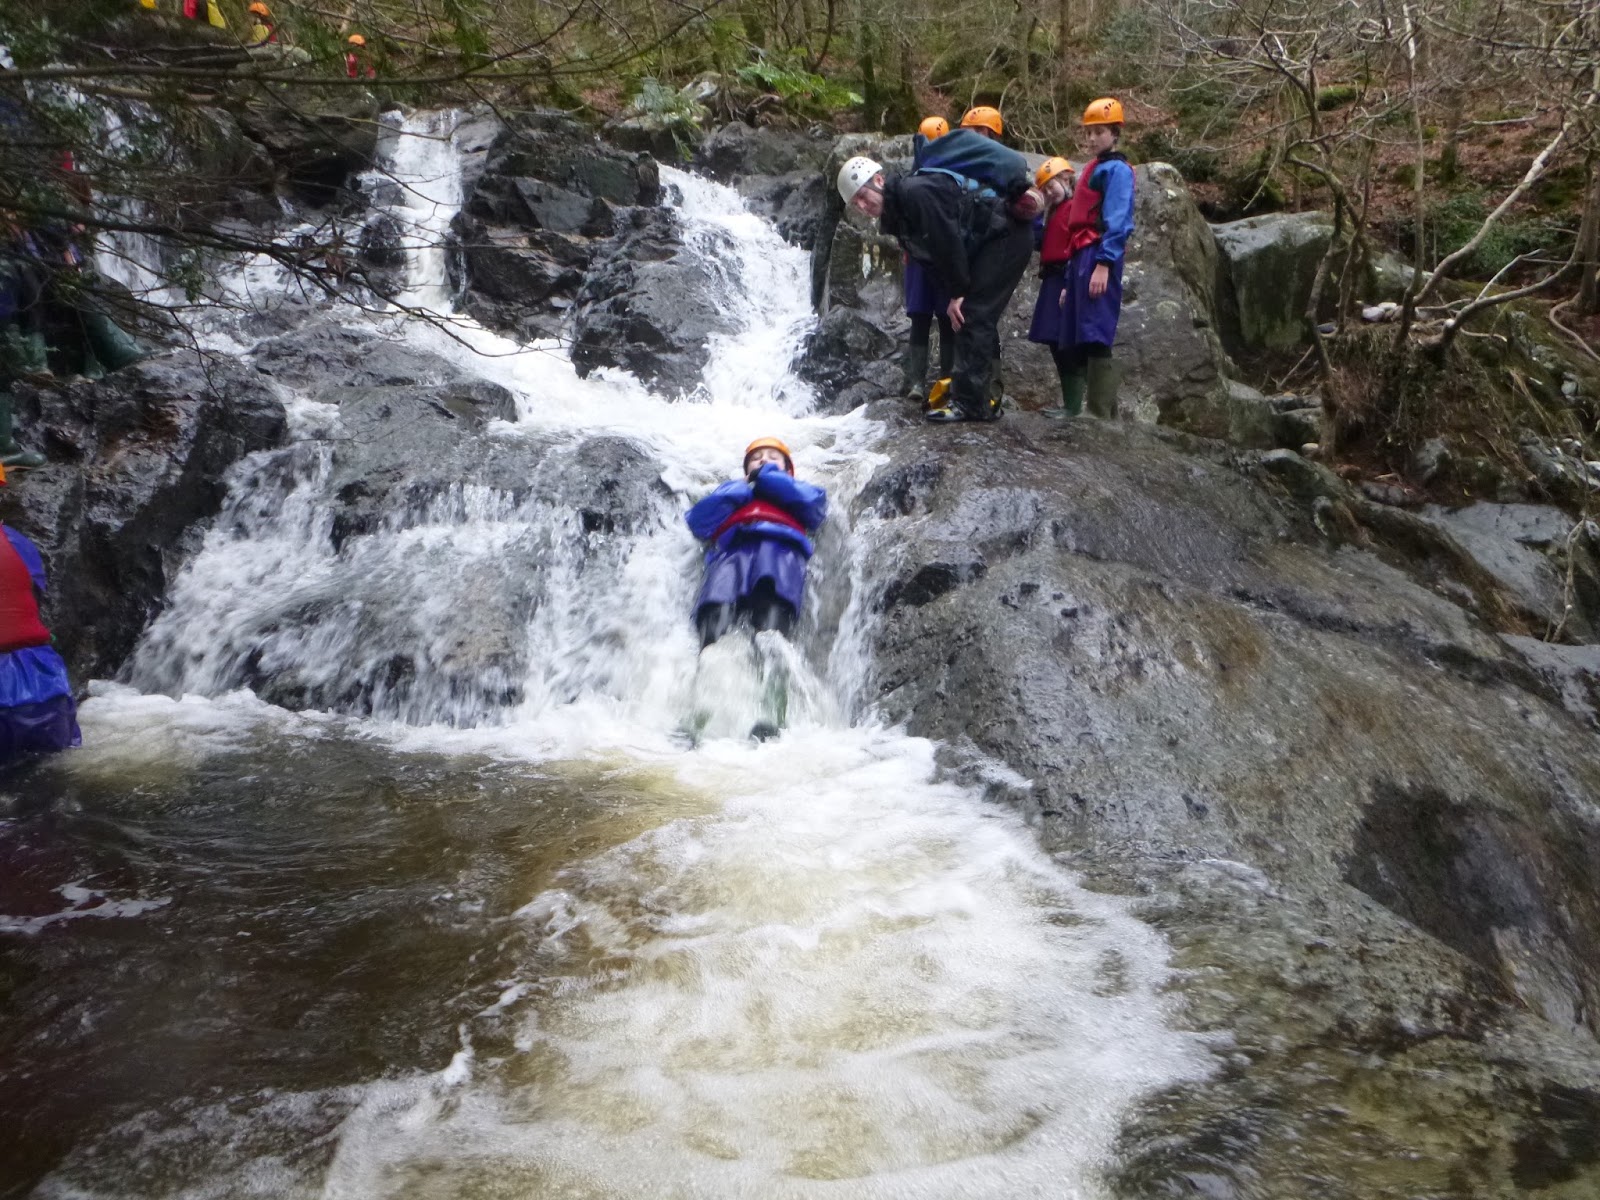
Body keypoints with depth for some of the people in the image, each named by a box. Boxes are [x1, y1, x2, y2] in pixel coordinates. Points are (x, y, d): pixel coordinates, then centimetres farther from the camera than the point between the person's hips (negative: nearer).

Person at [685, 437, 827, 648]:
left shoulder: (798, 490, 41)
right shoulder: (733, 488, 43)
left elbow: (814, 503, 13)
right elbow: (698, 522, 21)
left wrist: (766, 476, 20)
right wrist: (746, 489, 19)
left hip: (781, 546, 0)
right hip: (732, 547, 1)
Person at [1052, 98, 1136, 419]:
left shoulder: (1116, 169, 1)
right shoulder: (1092, 170, 28)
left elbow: (1117, 221, -12)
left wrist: (1104, 263, -23)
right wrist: (1068, 280, 22)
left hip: (1098, 258, -9)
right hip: (1080, 259, 9)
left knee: (1096, 340, -17)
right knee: (1075, 342, 7)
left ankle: (1101, 416, -22)